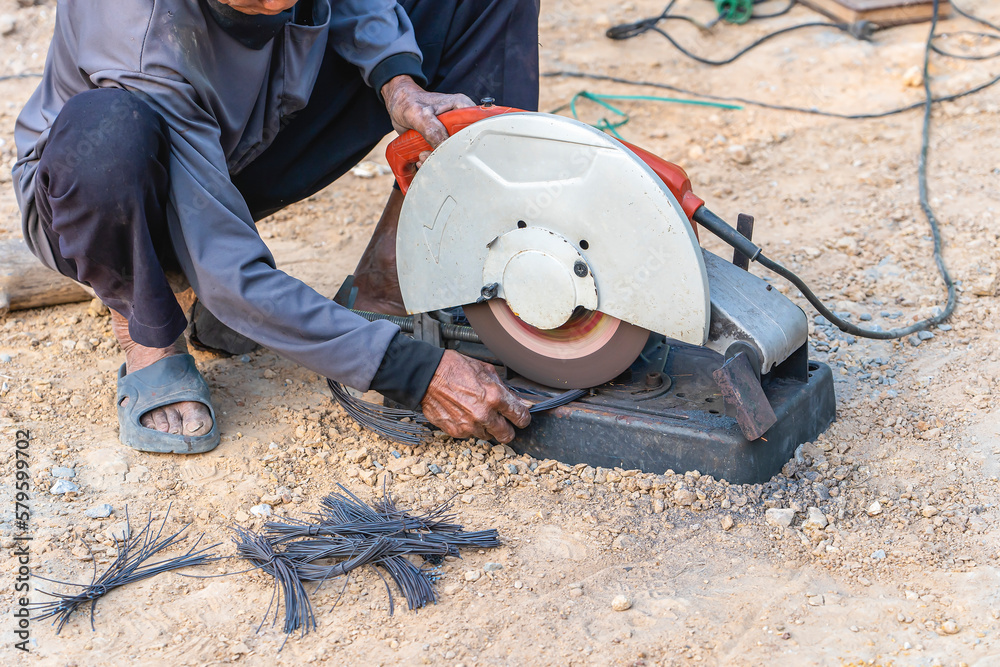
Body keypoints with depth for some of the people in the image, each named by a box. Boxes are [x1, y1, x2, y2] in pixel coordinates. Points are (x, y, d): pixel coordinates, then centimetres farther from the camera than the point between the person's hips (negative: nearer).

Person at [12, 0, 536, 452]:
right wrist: (414, 373, -39)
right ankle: (147, 333, -12)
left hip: (250, 148, 5)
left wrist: (396, 79, -20)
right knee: (107, 134, -46)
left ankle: (384, 282, -13)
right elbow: (231, 280, -38)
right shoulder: (148, 44, -39)